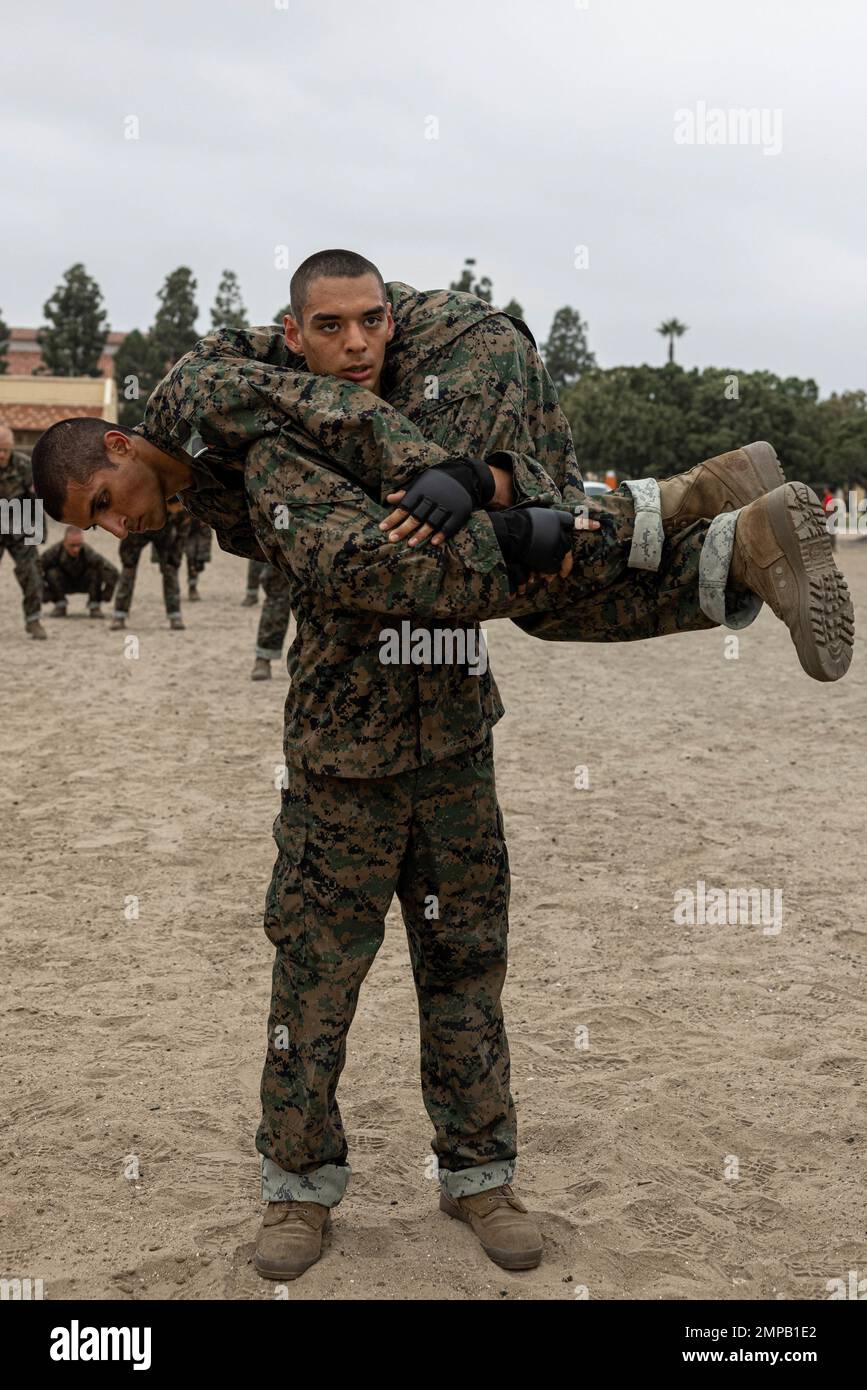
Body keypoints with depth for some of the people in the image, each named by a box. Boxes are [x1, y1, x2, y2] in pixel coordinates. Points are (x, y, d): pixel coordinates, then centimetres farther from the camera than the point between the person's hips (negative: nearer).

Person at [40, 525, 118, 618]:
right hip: (64, 585, 1)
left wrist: (104, 598, -27)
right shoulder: (55, 551, -30)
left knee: (95, 571, -30)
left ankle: (94, 605, -10)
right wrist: (47, 594, -20)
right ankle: (60, 604, -5)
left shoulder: (88, 553, -34)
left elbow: (112, 571, -36)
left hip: (84, 585, -1)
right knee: (52, 573, -29)